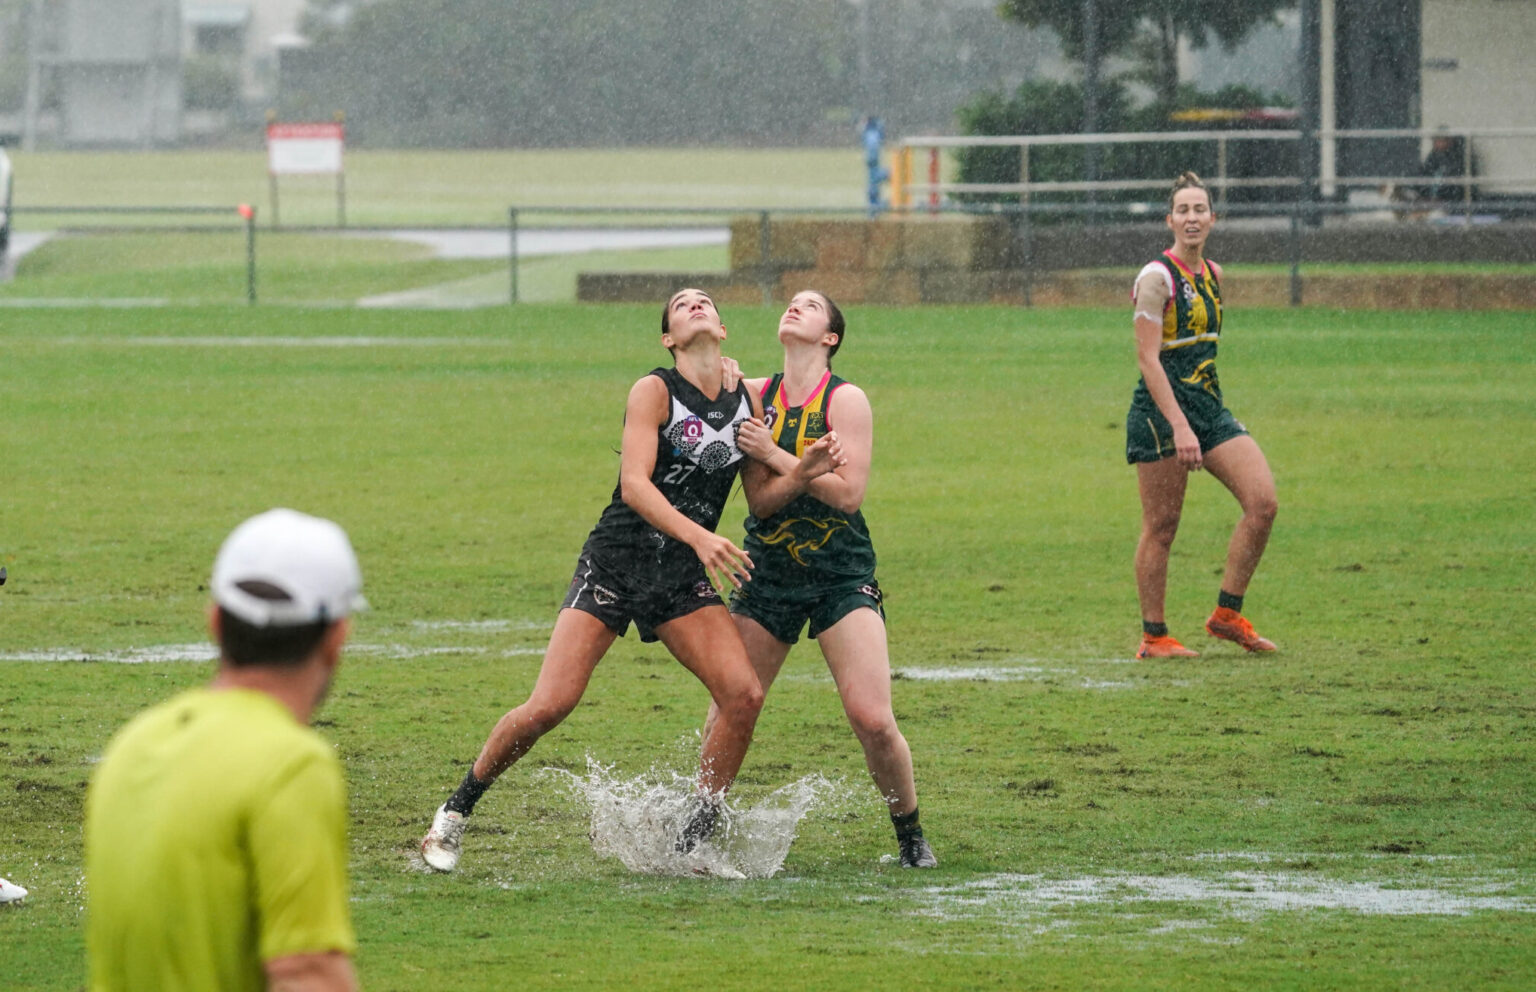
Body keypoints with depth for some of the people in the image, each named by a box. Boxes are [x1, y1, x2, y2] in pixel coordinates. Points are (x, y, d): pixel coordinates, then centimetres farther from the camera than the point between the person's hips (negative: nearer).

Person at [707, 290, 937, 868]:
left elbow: (848, 494, -15)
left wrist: (776, 455, -17)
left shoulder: (846, 400, -6)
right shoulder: (754, 396, 2)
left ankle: (910, 835, 7)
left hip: (842, 576, -3)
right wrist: (810, 466, -23)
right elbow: (760, 500, -6)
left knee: (873, 719, -13)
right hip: (767, 575, 3)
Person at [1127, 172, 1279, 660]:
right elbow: (1147, 357, -17)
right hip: (1162, 412, -7)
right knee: (1162, 526, -1)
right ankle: (1153, 636, 9)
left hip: (1209, 406, 7)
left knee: (1262, 501, -5)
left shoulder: (1212, 275, 12)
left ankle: (1227, 615, 5)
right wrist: (1179, 426, -24)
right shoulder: (1156, 278, -12)